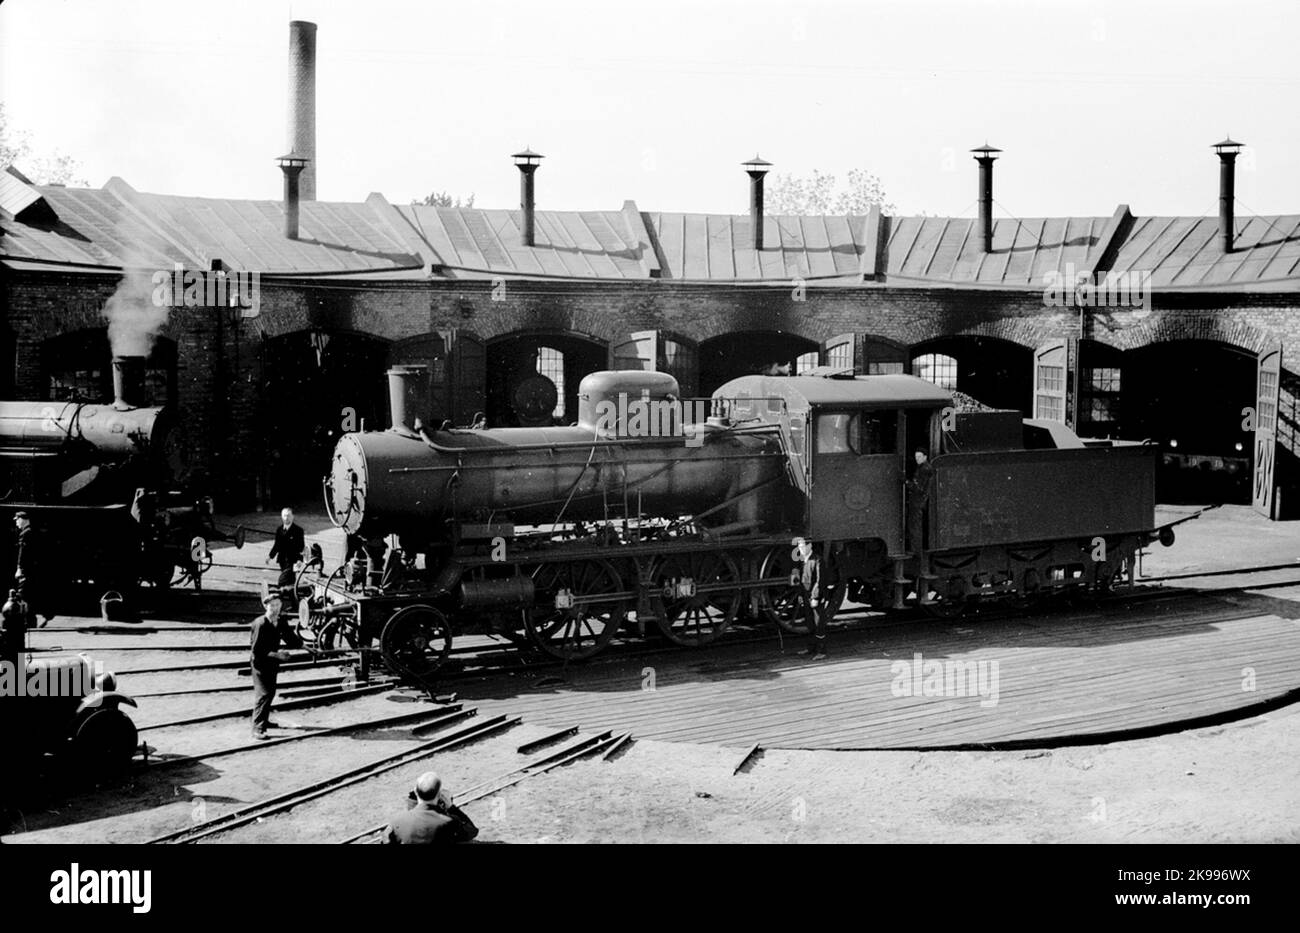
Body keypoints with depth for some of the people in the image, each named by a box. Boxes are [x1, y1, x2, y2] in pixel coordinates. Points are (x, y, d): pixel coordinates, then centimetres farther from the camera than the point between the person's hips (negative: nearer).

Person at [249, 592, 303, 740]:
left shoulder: (281, 623, -1)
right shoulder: (260, 624, -22)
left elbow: (296, 643, 1)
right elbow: (257, 650, -23)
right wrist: (276, 654, -25)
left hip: (272, 661, 8)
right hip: (259, 661, -8)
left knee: (270, 692, 18)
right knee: (263, 693, -14)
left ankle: (264, 720, 36)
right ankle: (257, 728, -14)